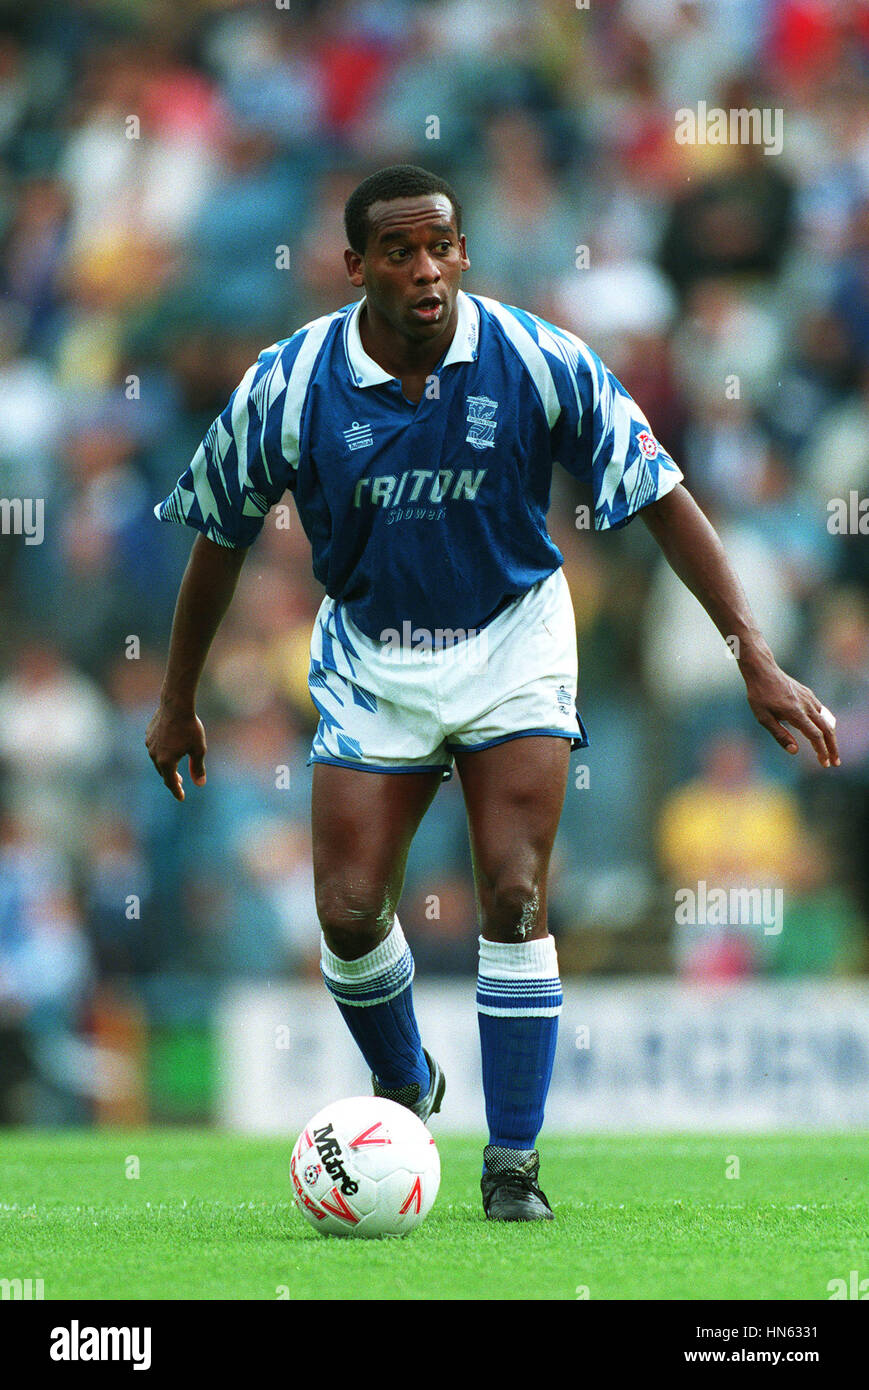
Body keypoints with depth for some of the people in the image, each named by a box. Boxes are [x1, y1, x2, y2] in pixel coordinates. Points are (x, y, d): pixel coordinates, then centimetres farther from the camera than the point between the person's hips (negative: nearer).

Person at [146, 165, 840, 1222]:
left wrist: (756, 660, -17)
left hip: (512, 644, -1)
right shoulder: (286, 389, -15)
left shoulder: (538, 363, -18)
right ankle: (404, 1087, 26)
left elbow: (663, 500, -12)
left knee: (514, 898, -13)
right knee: (348, 911, -6)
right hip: (370, 659, 1)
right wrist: (178, 703, 8)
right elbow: (220, 540, 1)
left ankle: (513, 1162, -1)